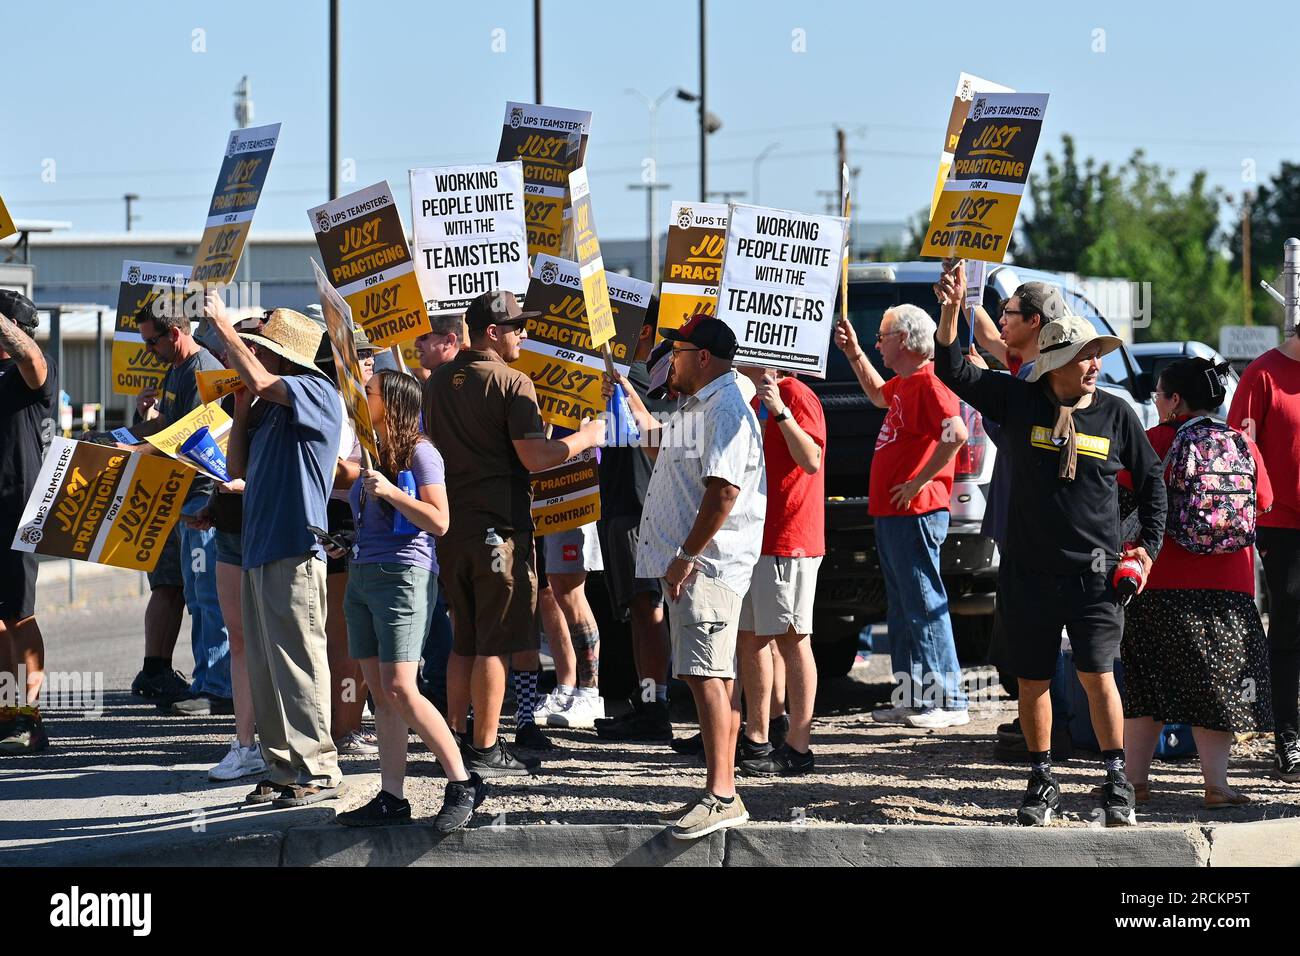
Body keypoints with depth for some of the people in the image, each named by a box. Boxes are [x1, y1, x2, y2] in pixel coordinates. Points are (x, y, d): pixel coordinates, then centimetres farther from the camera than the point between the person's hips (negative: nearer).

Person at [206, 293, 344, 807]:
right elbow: (239, 469, 20)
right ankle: (283, 769, 16)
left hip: (295, 552, -9)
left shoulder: (317, 394, -7)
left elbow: (259, 379, -23)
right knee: (265, 670, 10)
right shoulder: (267, 408, 18)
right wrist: (241, 411, 10)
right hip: (258, 549, 9)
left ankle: (317, 772, -5)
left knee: (299, 664, -8)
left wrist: (221, 322, -14)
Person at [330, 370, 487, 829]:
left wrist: (390, 491, -18)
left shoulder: (419, 452, -6)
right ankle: (392, 799, 4)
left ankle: (462, 783, -7)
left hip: (403, 575, -8)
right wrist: (341, 543, 13)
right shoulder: (372, 455, 19)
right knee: (380, 693, 4)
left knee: (399, 690, -15)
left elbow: (439, 521, -12)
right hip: (362, 575, 8)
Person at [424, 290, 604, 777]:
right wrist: (585, 437, -4)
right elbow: (534, 457, -18)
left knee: (463, 642, 16)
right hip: (499, 527, -7)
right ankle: (485, 750, -1)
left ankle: (456, 739, 18)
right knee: (494, 644, -2)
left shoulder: (439, 380, 10)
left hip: (452, 526, 7)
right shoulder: (511, 384, -12)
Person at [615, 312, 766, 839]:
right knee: (712, 678, 12)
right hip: (688, 562, 11)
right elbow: (662, 446, 42)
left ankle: (722, 795, -21)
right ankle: (720, 793, 16)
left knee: (706, 676, -16)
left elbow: (724, 490, -24)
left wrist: (688, 555, -23)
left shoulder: (726, 410, -15)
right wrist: (631, 400, 39)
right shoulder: (695, 408, 20)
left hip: (705, 564, -11)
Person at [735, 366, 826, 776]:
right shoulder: (755, 400, 18)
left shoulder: (797, 397, -12)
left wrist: (780, 411, -29)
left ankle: (798, 747, -6)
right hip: (755, 538, 10)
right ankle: (756, 739, 19)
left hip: (788, 542, -10)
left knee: (791, 638, -7)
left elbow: (812, 461, -23)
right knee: (751, 636, 12)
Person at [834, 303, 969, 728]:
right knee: (902, 610, 14)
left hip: (915, 514, -11)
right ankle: (912, 699, 19)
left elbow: (956, 433, -30)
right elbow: (878, 395, 41)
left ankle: (948, 702, -9)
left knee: (925, 606, -10)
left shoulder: (929, 382, -15)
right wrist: (854, 354, 30)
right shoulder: (904, 383, 16)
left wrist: (919, 482, -25)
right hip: (890, 515, 11)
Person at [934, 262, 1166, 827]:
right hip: (1029, 571, 1)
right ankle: (1042, 785, 20)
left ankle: (1117, 786, -3)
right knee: (1032, 681, 6)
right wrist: (951, 311, -18)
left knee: (1096, 673, -10)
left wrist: (1149, 546, 5)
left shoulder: (1116, 414, 3)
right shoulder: (1018, 401, 1)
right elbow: (954, 371, -3)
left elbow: (1151, 479, 14)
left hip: (1095, 573, -1)